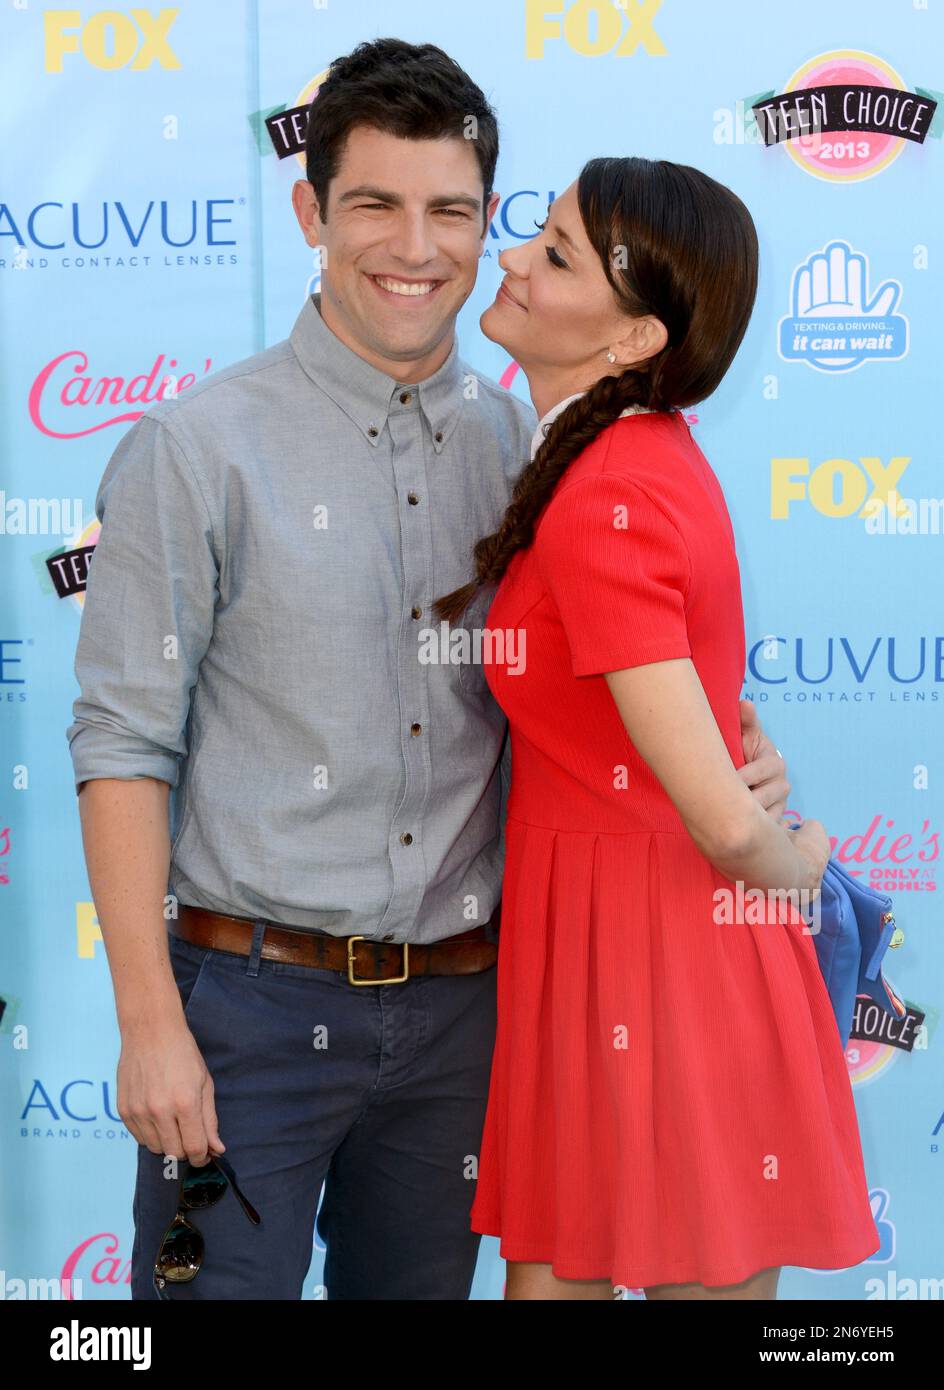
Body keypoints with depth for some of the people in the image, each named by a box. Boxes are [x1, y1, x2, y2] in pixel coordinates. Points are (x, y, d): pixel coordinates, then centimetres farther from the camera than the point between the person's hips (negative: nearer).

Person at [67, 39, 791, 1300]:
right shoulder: (198, 450, -6)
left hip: (459, 1005, 4)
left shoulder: (526, 450, 6)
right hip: (253, 1001, -4)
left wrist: (729, 747, -7)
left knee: (419, 1285, 17)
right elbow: (124, 745, -8)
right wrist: (150, 1025, -13)